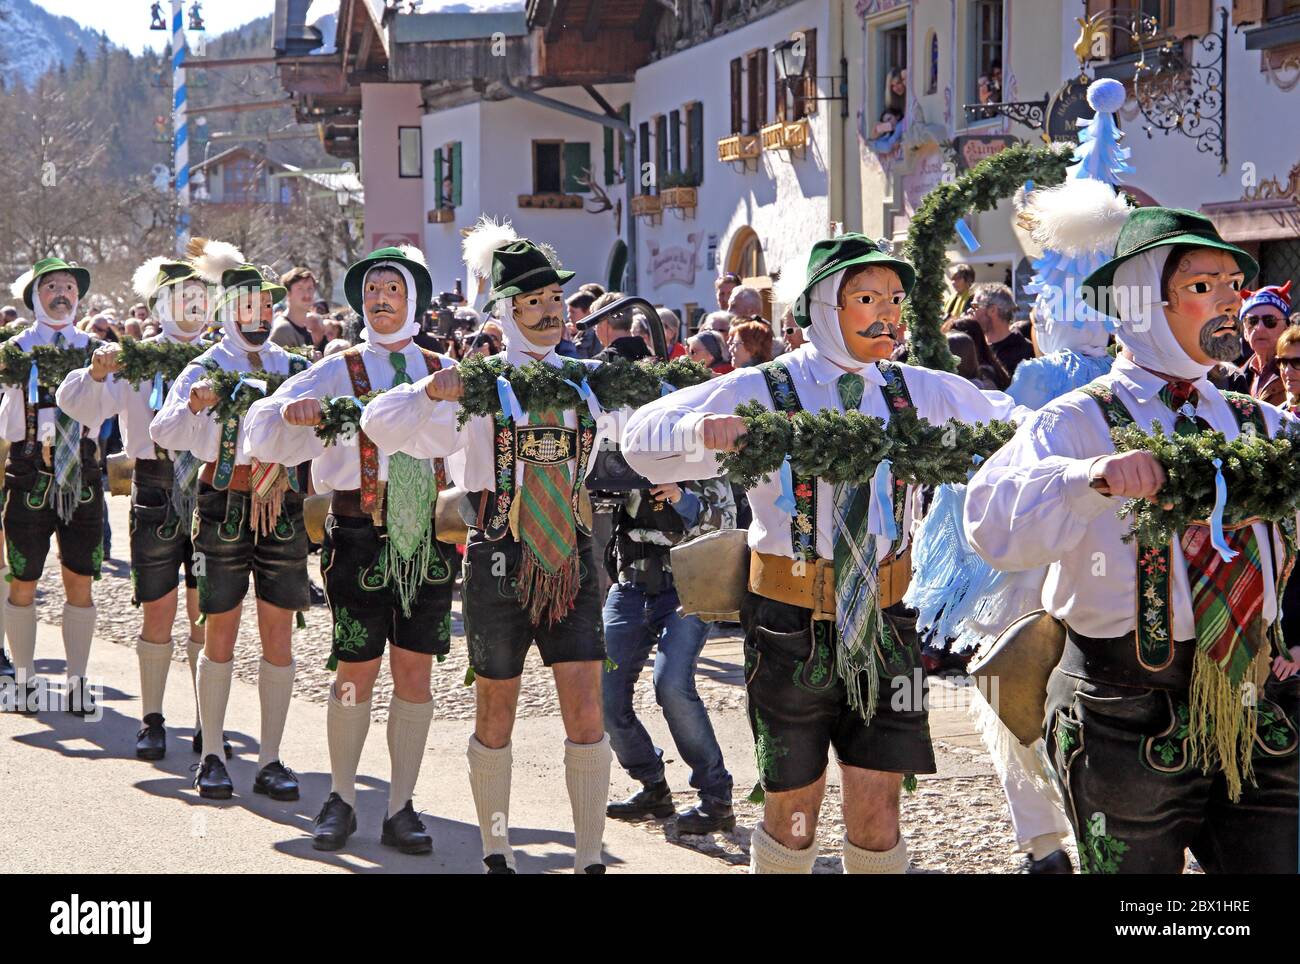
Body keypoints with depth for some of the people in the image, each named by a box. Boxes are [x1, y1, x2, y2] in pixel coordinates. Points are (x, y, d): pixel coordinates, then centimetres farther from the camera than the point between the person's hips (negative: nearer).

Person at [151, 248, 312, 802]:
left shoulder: (293, 368, 9)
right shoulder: (207, 369, 2)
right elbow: (163, 432, -9)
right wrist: (193, 407, -27)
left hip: (282, 507, 2)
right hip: (224, 507, -2)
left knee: (278, 635, 2)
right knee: (220, 633, 2)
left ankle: (270, 759, 9)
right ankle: (211, 756, 12)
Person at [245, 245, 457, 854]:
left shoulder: (442, 370, 9)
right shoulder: (339, 371, 3)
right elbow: (265, 429, -7)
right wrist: (292, 412, -29)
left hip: (427, 533, 2)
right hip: (360, 532, -2)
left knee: (415, 671, 4)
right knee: (357, 671, 1)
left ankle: (400, 808, 13)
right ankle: (341, 800, 18)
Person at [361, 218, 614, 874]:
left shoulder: (588, 378, 5)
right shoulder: (478, 381, -4)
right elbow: (381, 427, -11)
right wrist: (430, 389, -28)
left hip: (571, 559, 2)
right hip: (499, 561, -2)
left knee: (587, 716, -3)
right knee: (496, 716, 9)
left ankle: (590, 859, 6)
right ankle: (495, 852, 23)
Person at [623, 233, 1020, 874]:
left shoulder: (919, 392, 6)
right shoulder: (764, 391, -3)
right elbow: (643, 435, -7)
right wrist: (703, 429, -29)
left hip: (882, 620, 2)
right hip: (792, 621, -2)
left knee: (877, 811, 2)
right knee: (793, 808, 8)